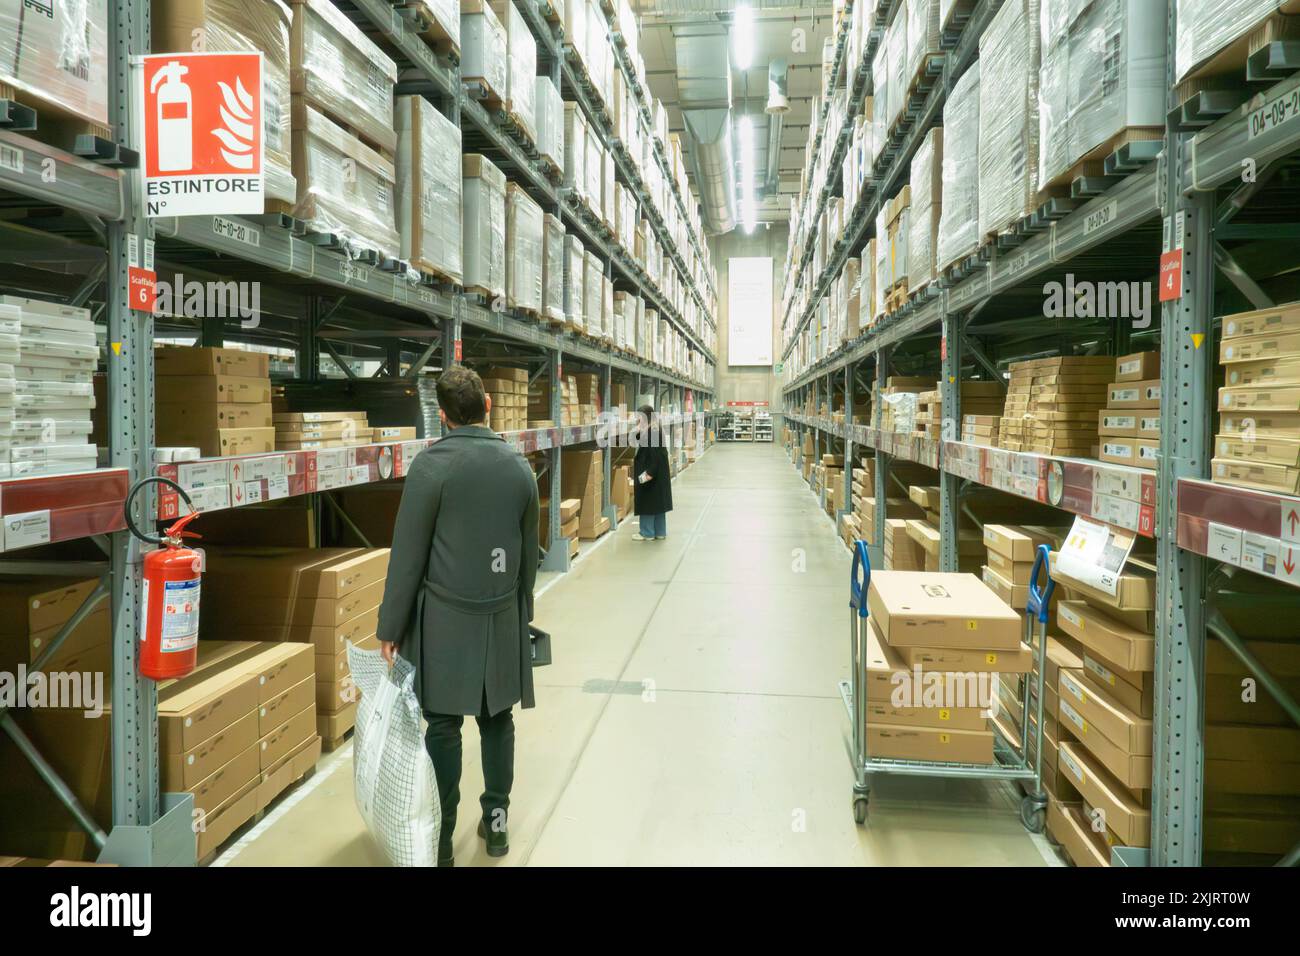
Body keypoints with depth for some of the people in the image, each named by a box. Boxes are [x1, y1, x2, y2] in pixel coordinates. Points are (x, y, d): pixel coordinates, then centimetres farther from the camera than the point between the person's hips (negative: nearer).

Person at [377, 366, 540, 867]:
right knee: (497, 719, 14)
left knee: (443, 727, 4)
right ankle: (496, 820, 27)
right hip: (503, 618, 5)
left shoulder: (432, 464, -12)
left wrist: (390, 627, -3)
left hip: (445, 618, -4)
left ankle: (440, 840, 13)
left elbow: (408, 553, -11)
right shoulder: (518, 465, 3)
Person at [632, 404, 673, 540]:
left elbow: (654, 454, -24)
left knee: (647, 502, 0)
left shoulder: (651, 432, -19)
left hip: (649, 472, -10)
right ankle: (660, 532, 19)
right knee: (658, 502, 13)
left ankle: (647, 533, 7)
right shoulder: (656, 430, 10)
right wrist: (638, 432, 1)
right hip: (659, 473, 10)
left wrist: (649, 472, -25)